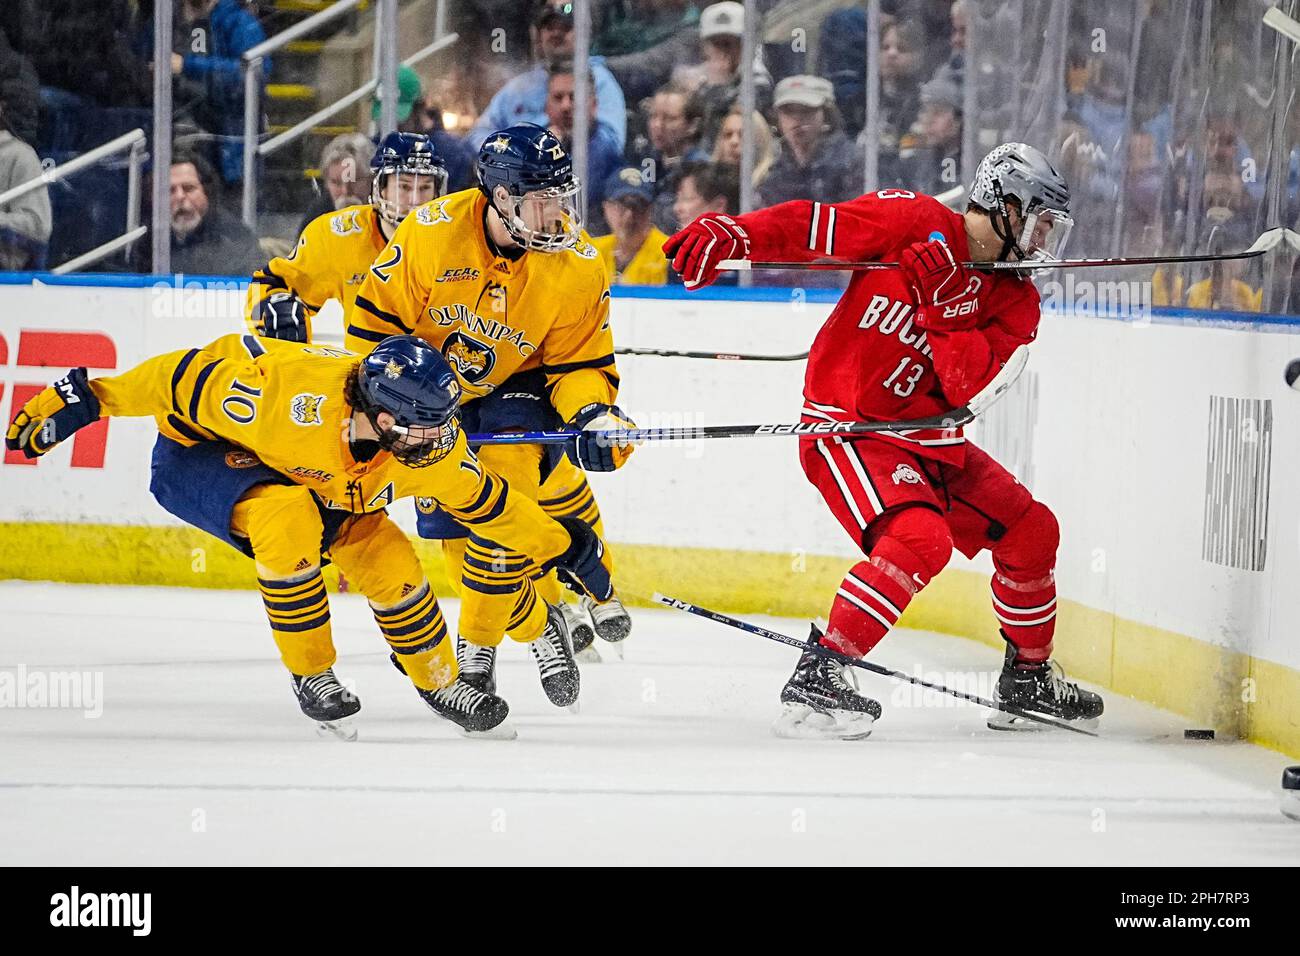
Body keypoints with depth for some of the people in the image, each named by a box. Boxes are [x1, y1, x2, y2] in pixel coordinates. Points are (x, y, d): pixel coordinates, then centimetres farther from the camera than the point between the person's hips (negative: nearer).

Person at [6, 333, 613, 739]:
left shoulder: (431, 445, -21)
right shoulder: (294, 397, -42)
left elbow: (485, 500, -4)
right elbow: (194, 377, -31)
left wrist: (566, 549, 2)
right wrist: (85, 400, -27)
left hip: (315, 480, 6)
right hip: (197, 450, -6)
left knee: (389, 563, -7)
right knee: (290, 517, -34)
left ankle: (440, 683, 20)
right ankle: (311, 675, -16)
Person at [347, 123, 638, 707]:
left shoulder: (577, 264, -20)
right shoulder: (431, 233, -25)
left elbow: (580, 364, -11)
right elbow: (377, 320, -14)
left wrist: (593, 415, -30)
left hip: (520, 385, -1)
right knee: (450, 524, -1)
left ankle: (480, 642, -7)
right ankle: (536, 624, 21)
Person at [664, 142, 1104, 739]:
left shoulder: (1015, 301, 4)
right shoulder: (912, 222, -10)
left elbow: (965, 386, -12)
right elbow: (809, 228, -13)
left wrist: (945, 302, -25)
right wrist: (725, 233, -29)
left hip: (928, 440, 7)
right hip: (846, 427, -7)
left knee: (1031, 532, 10)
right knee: (919, 537, -29)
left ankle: (1027, 678, 31)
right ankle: (815, 678, -27)